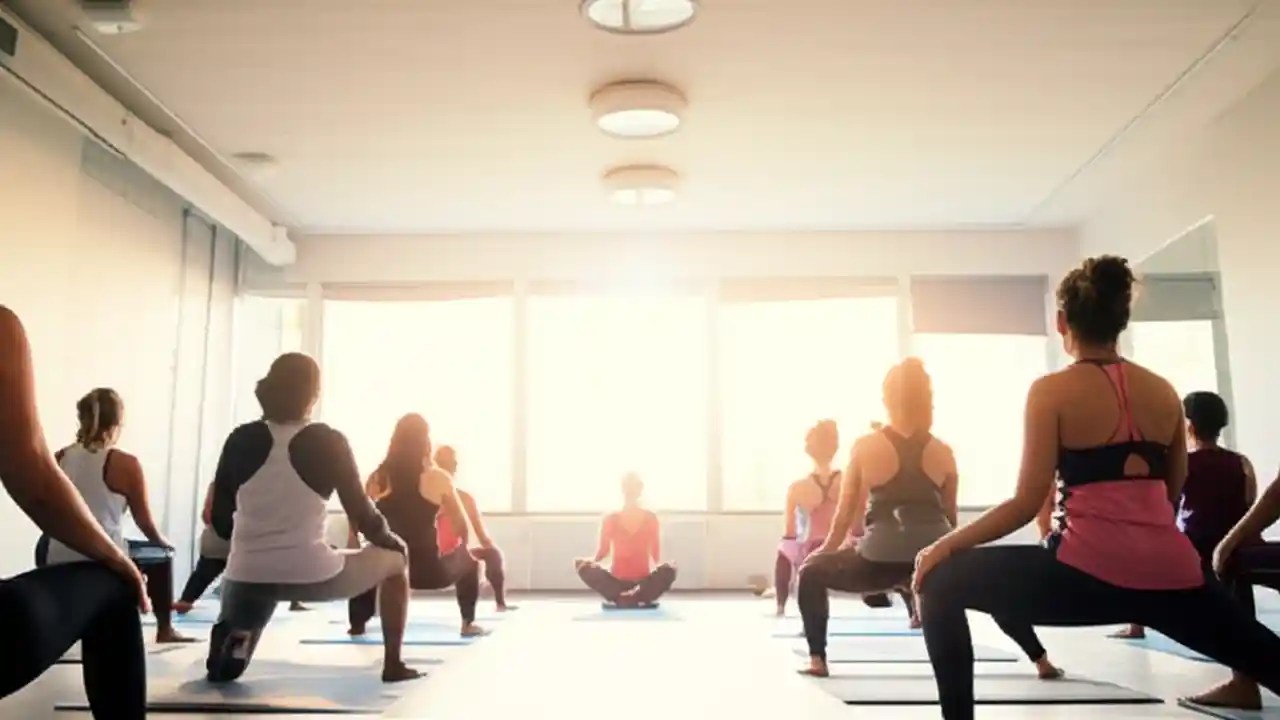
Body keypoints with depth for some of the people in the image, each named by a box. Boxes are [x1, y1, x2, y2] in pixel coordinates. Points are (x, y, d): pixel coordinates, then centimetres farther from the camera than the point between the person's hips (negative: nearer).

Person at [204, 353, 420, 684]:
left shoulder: (241, 439, 1)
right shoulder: (328, 442, -7)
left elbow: (220, 520, 6)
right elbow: (362, 514, -3)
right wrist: (389, 539, 18)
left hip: (248, 577, 4)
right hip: (311, 575, -3)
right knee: (395, 558, 24)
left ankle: (232, 642, 1)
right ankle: (393, 665, 22)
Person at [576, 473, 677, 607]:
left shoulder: (650, 518, 1)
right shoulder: (610, 519, 1)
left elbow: (656, 553, 5)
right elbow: (603, 550, 8)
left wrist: (660, 566, -18)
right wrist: (592, 561, -14)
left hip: (642, 581, -1)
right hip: (618, 581, 1)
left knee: (668, 570, -31)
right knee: (583, 566, -26)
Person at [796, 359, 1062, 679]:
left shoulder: (864, 447, 5)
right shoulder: (943, 451, 10)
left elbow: (846, 514, 10)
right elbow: (950, 515, 17)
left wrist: (825, 549, 25)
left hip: (881, 558, -3)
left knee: (811, 572, 20)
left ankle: (817, 660, 11)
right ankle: (1042, 661, 28)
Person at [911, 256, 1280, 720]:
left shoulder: (1052, 392, -5)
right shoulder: (1163, 392, 11)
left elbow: (1027, 504, -8)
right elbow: (1173, 493, 19)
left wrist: (946, 544, 0)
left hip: (1091, 573, -5)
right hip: (1172, 573, 6)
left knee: (941, 583, 7)